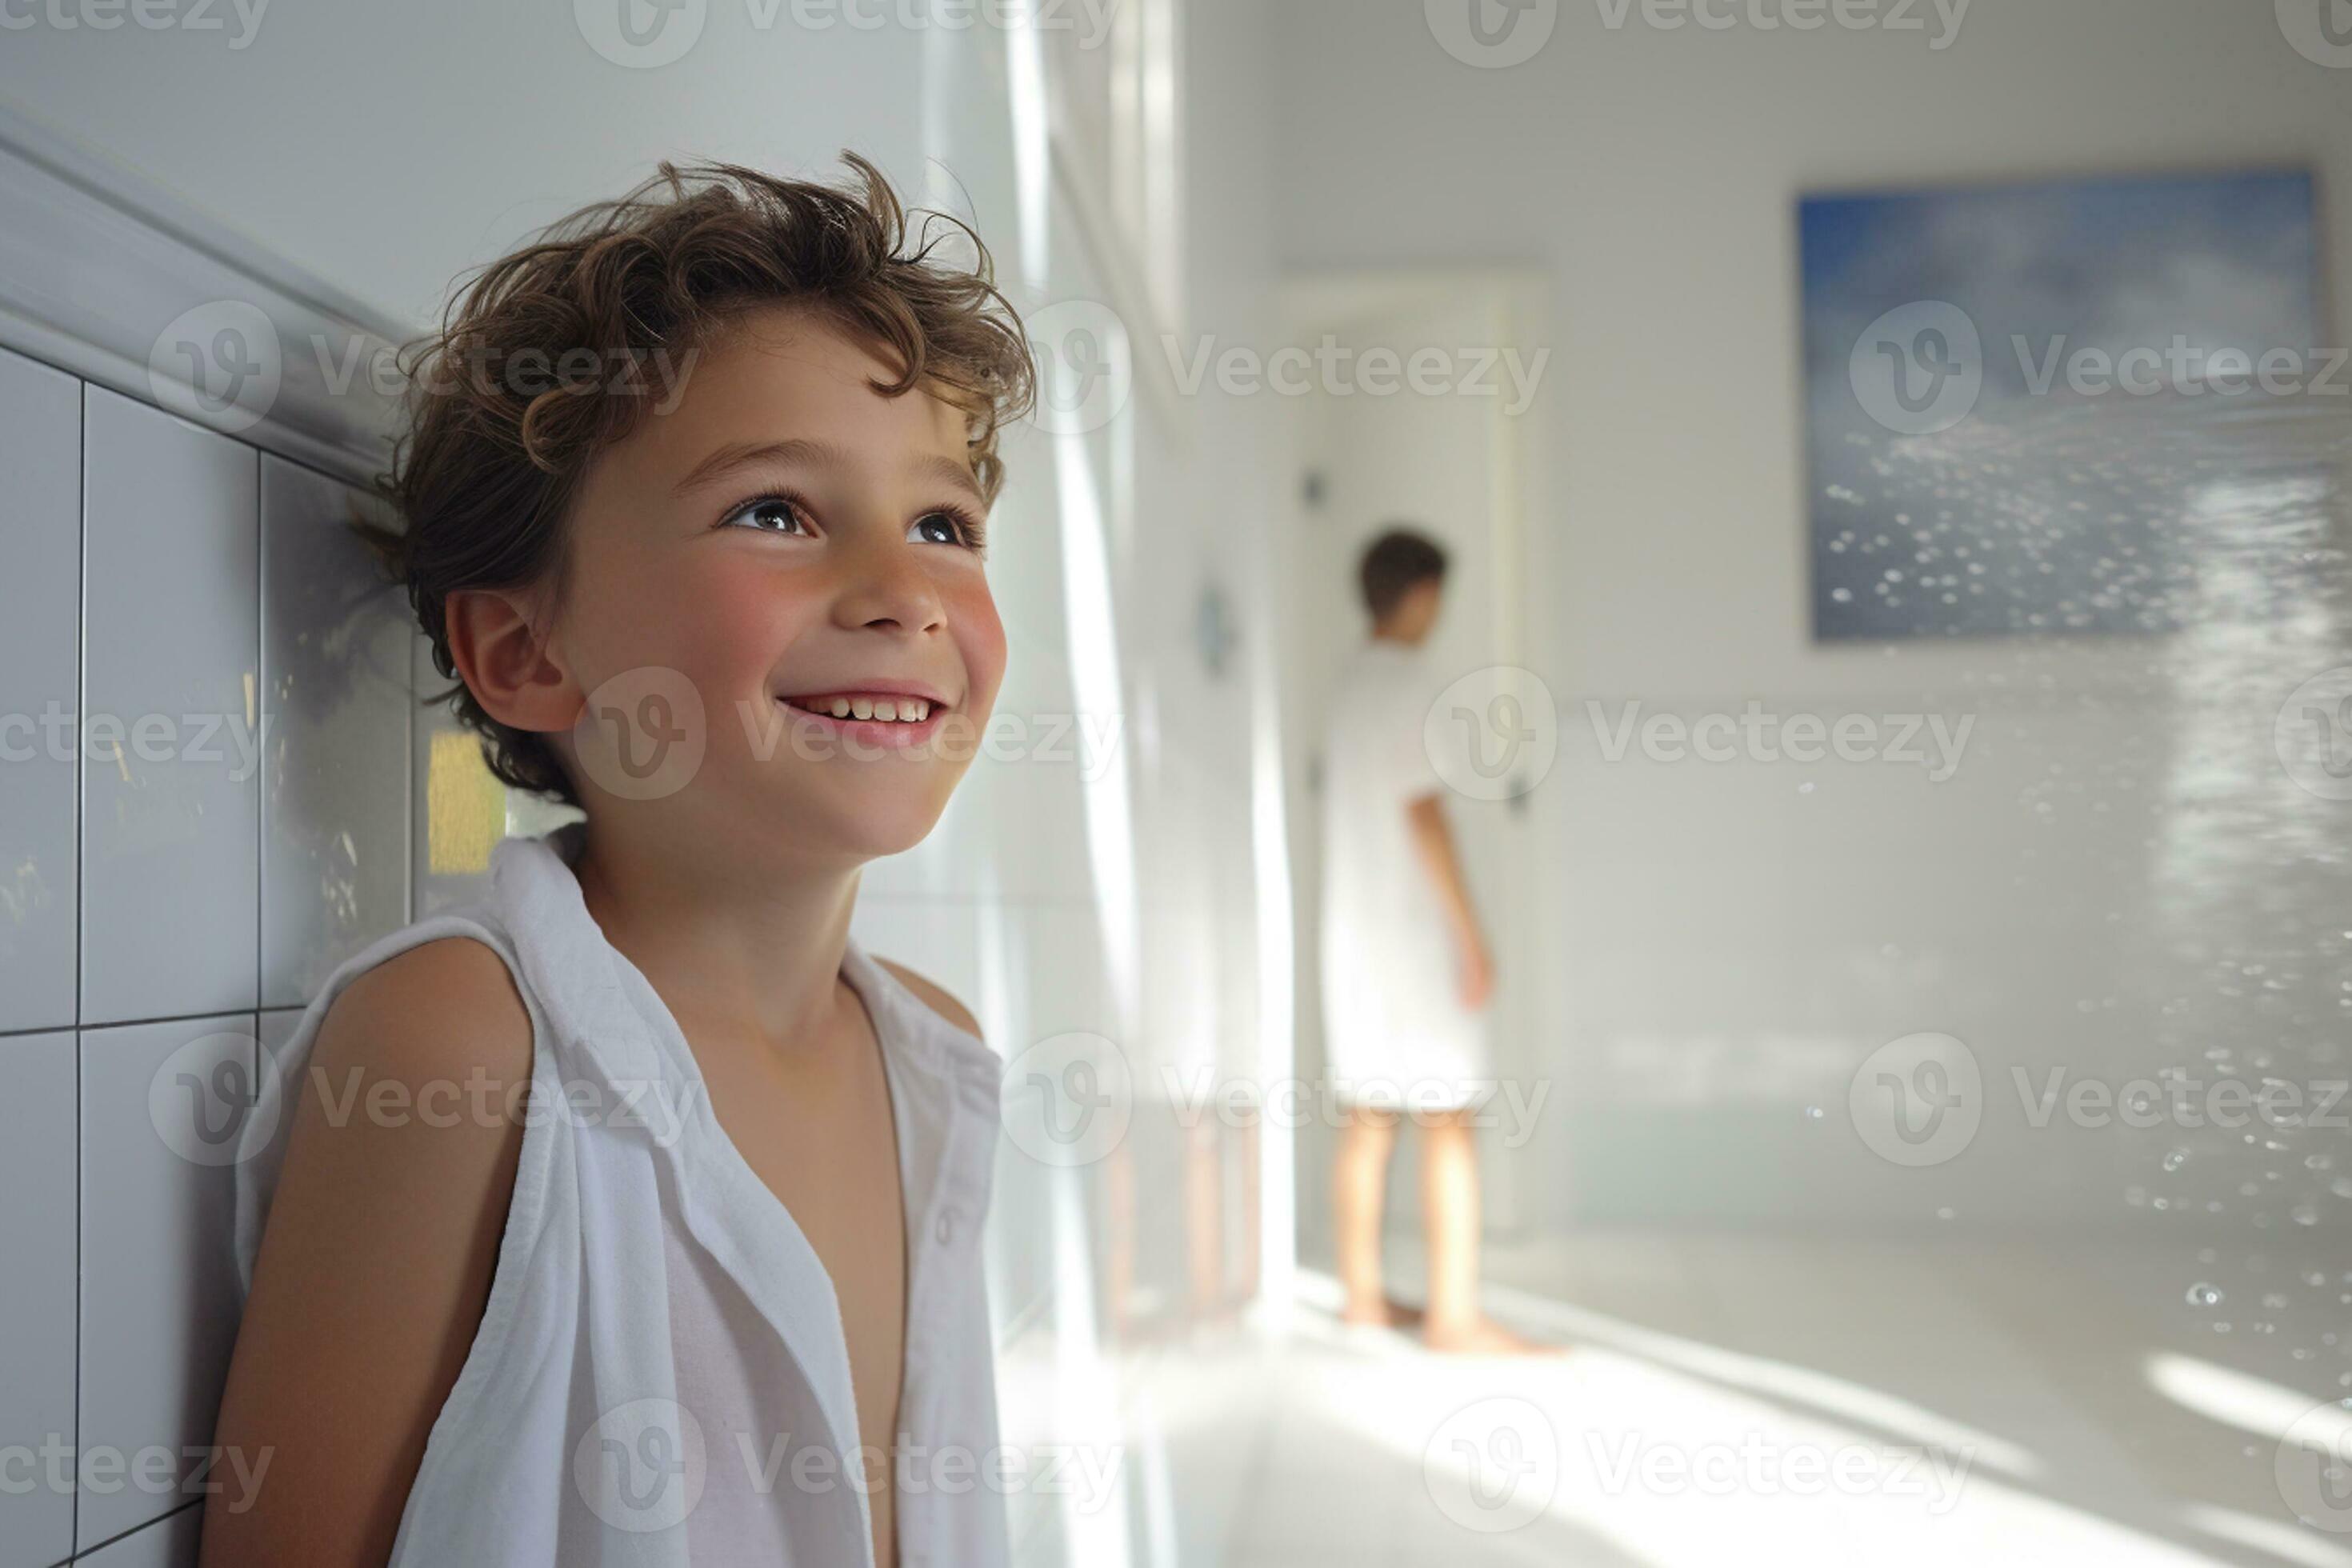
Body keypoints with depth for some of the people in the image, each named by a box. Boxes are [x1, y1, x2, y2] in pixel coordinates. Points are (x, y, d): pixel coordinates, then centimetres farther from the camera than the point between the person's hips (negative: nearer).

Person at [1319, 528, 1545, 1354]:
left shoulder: (1349, 685, 14)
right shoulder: (1411, 683, -11)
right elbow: (1422, 814, -17)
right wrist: (1471, 934, -15)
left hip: (1352, 928, 8)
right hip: (1413, 929, -8)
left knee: (1367, 1116, 10)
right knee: (1449, 1118, -6)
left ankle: (1363, 1293, 16)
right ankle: (1454, 1313, -5)